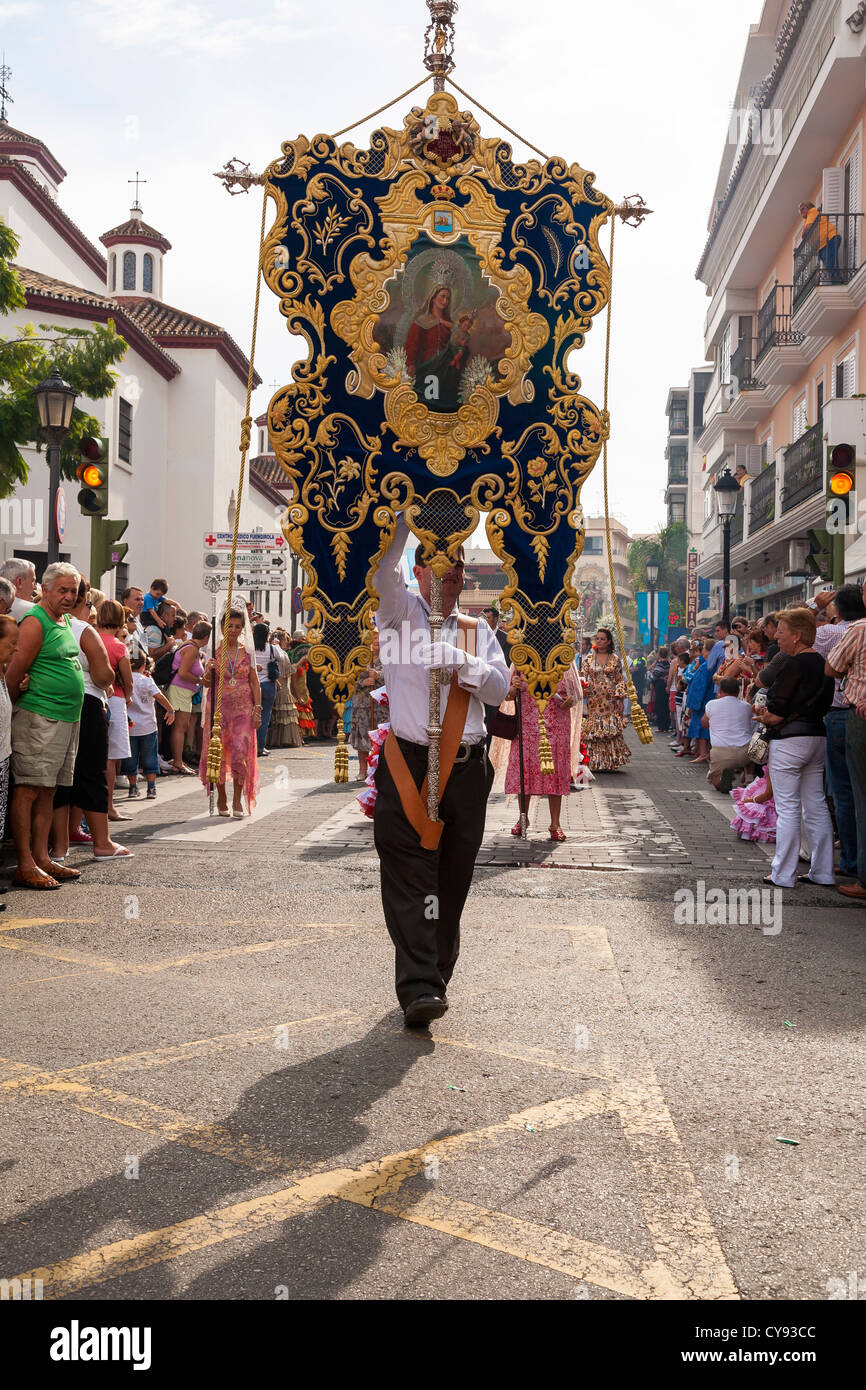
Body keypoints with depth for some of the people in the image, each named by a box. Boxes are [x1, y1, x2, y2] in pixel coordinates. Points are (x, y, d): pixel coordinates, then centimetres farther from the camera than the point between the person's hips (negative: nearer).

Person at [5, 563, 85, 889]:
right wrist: (16, 710, -5)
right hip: (39, 718, -9)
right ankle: (25, 866, -6)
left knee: (48, 790, 11)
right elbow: (14, 675, -13)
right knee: (28, 789, -6)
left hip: (67, 718, 9)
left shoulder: (66, 621, 17)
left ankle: (41, 857, 16)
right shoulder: (35, 622, -10)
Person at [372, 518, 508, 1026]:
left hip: (467, 768, 4)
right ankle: (418, 988, -12)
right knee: (410, 874, -10)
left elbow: (499, 688, 5)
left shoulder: (478, 631, 16)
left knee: (453, 879, 7)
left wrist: (462, 663, -11)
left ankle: (437, 978, 19)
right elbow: (382, 567, -12)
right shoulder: (400, 612, 6)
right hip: (409, 763, -3)